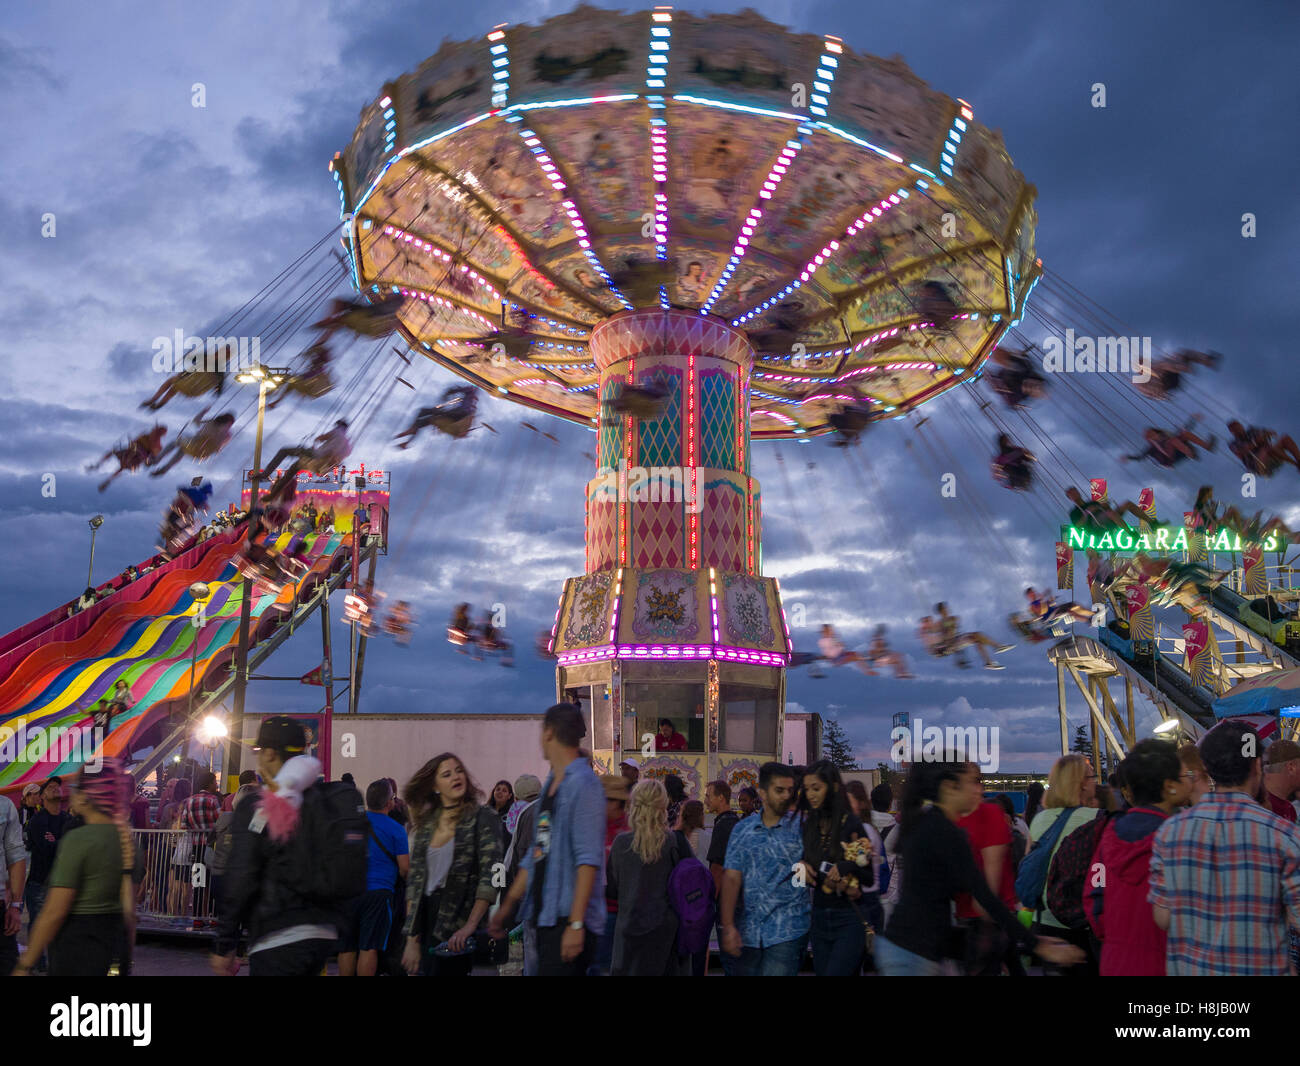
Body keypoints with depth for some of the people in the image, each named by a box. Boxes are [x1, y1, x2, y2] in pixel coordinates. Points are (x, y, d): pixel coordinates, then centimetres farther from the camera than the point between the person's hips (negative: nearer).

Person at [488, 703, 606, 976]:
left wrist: (576, 924, -22)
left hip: (569, 919, -8)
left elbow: (589, 860, -18)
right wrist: (507, 906, 24)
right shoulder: (550, 784, 17)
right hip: (546, 917, 9)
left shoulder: (583, 782, -11)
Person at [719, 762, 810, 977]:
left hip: (788, 931, -3)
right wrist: (728, 926, -5)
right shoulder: (742, 830, 7)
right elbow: (732, 879, 2)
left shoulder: (802, 826, 0)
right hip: (749, 931, 3)